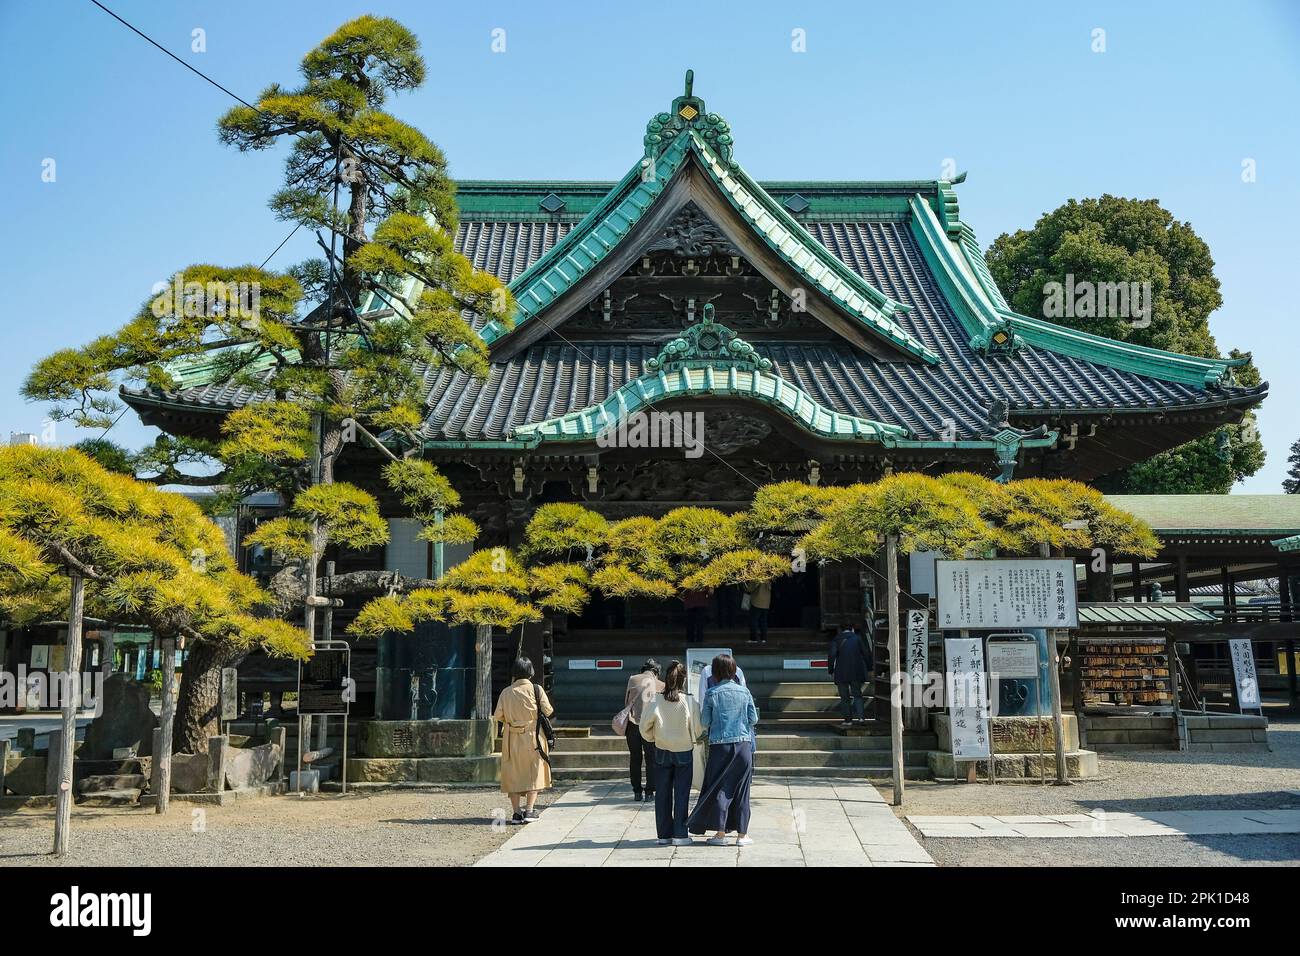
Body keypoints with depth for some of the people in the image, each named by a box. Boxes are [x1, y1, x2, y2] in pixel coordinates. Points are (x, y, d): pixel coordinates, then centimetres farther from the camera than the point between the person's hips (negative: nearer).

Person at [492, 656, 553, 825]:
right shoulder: (536, 689, -7)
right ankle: (529, 811, 3)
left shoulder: (506, 692, -2)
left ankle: (517, 812, 7)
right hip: (533, 736, -1)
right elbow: (548, 711, -6)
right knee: (533, 773, 8)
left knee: (513, 775, 8)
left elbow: (497, 716, -2)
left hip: (512, 739, 1)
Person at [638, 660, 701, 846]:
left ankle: (664, 834, 14)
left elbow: (645, 728, -8)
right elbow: (697, 729, -9)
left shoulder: (655, 700, -11)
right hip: (684, 752, -1)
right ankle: (679, 835, 6)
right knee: (681, 794, 6)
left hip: (662, 752, 1)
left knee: (662, 794, 10)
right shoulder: (689, 702, -14)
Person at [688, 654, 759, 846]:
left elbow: (704, 722, -1)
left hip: (720, 745, -2)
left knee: (719, 789, 6)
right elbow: (754, 719, 5)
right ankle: (742, 834, 11)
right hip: (743, 744, 2)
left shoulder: (712, 693, -5)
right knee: (741, 789, 8)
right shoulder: (744, 692, 0)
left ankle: (720, 833, 6)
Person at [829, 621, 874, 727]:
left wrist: (831, 670, -3)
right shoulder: (858, 638, 4)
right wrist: (870, 669, 10)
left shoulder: (836, 639, 1)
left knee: (844, 697, 7)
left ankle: (848, 720, 6)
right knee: (857, 694, 11)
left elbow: (831, 655, -8)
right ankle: (860, 715, -7)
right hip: (857, 672, 1)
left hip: (842, 673, -1)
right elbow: (867, 653, 3)